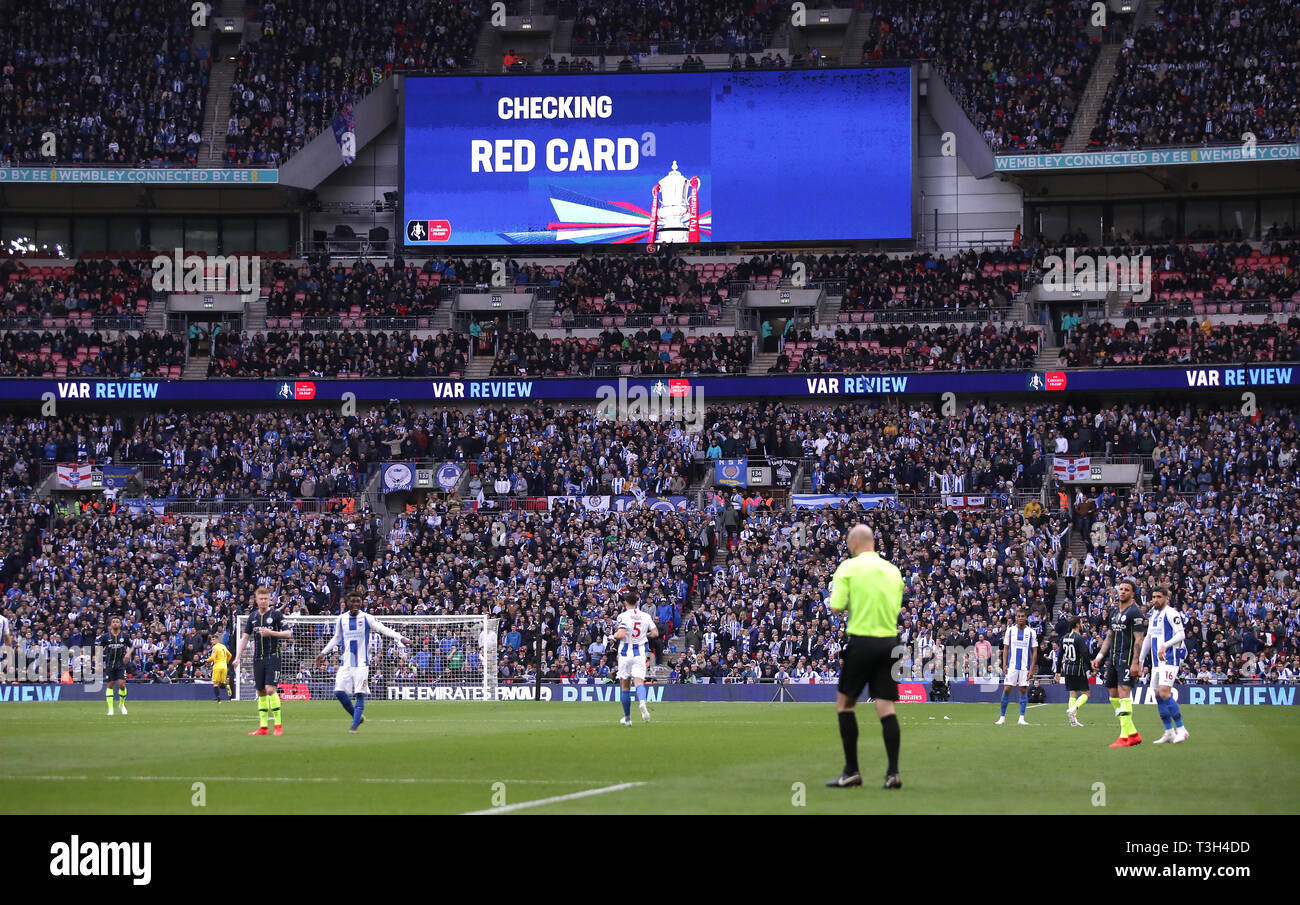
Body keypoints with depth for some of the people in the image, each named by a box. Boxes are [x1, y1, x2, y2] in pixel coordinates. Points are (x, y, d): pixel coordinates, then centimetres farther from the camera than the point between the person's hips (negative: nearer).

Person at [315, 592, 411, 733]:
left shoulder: (367, 618, -1)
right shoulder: (341, 620, 8)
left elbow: (383, 629, -9)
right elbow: (336, 639, 23)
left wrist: (400, 638, -22)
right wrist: (323, 653, 21)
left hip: (361, 663, -3)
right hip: (345, 662, 3)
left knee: (360, 694, -9)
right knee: (339, 692, -5)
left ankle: (355, 724, -2)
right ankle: (357, 717, 14)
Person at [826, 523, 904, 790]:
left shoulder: (849, 568, -5)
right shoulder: (893, 570, 10)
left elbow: (837, 607, -10)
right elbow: (897, 607, 15)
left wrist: (835, 593, 11)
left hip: (861, 641, -4)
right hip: (890, 640, 4)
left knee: (844, 702, 8)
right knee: (886, 707, 2)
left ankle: (851, 771, 5)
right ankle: (893, 772, -7)